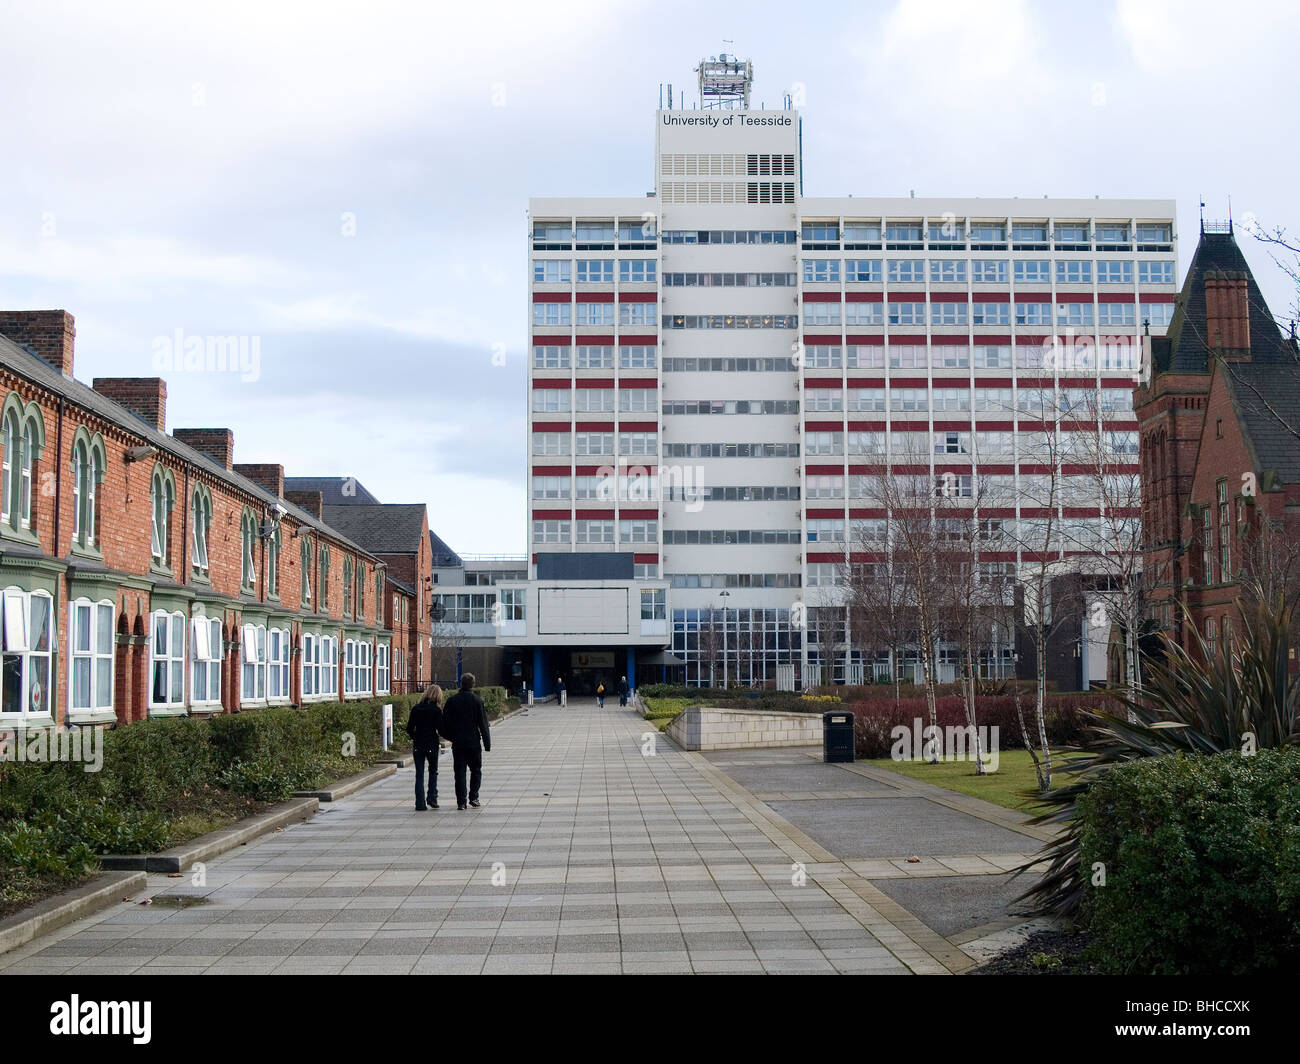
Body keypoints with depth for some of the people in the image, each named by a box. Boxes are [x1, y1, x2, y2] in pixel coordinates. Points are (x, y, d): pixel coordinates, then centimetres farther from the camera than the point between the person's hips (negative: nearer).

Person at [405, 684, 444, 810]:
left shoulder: (415, 709, 2)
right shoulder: (436, 710, -8)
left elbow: (409, 729, 4)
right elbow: (441, 728, -10)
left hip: (418, 744, 2)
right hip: (432, 744, -2)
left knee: (419, 774, 6)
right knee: (433, 771, 16)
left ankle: (420, 803, 2)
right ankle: (432, 797, 5)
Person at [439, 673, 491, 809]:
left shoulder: (451, 701, 0)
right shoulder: (477, 701, -4)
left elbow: (444, 722, 3)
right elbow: (483, 723, -3)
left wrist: (450, 737, 17)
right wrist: (487, 742, 1)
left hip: (457, 743, 1)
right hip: (473, 742, -1)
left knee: (459, 772, 4)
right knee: (476, 770, 13)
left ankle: (461, 802, 0)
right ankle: (473, 797, 3)